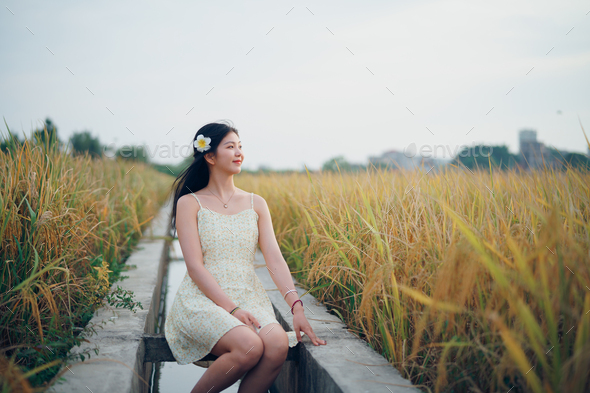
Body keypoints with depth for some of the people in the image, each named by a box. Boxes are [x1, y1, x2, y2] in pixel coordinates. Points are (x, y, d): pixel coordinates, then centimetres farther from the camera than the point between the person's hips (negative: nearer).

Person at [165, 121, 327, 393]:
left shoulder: (256, 204, 12)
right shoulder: (189, 203, 1)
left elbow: (274, 258, 2)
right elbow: (195, 267, -7)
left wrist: (296, 306, -12)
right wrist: (231, 308, -19)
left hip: (250, 298, 4)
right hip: (204, 299, -3)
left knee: (278, 345, -29)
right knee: (250, 347, -32)